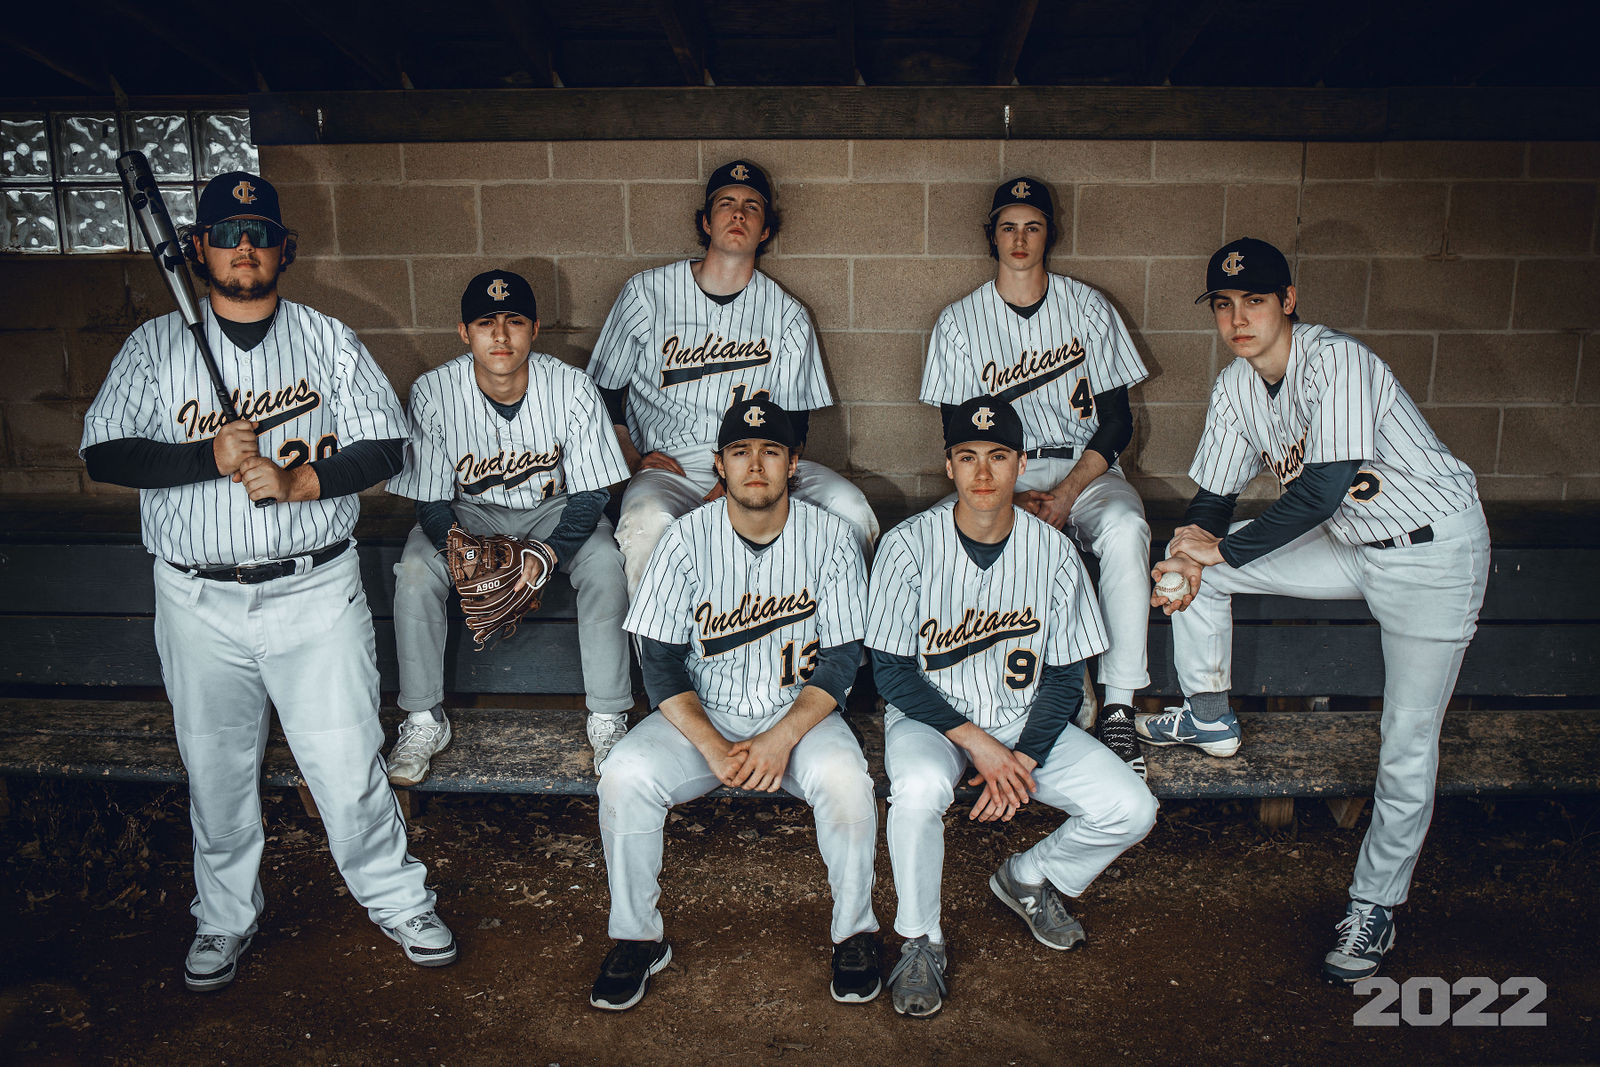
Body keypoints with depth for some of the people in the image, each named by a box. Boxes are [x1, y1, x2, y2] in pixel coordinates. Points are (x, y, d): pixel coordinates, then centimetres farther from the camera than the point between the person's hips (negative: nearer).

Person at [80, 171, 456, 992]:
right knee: (215, 769, 13)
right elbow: (104, 453, -1)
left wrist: (296, 481, -16)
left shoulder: (328, 340, 4)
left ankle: (397, 900, 21)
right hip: (199, 600, 2)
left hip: (316, 591, -1)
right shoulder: (156, 346, 6)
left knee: (347, 764, 1)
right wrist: (209, 459, -15)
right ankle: (225, 917, 34)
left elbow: (385, 446, -2)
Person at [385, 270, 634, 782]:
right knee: (415, 569, -27)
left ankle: (607, 718, -15)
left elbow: (590, 494, -15)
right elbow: (430, 500, -12)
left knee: (605, 562, -29)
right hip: (469, 510, 1)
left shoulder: (573, 388, -21)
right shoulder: (433, 392, -20)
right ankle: (424, 720, -7)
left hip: (552, 507, 0)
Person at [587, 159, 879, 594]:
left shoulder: (788, 316, 9)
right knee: (646, 524, -37)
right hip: (669, 468, -2)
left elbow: (794, 425, 6)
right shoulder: (647, 293, 7)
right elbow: (605, 392, 12)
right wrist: (634, 460, -4)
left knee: (850, 509, -24)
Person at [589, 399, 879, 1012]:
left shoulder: (830, 539, -6)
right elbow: (660, 661, -7)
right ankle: (637, 938, -2)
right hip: (701, 715, 1)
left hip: (800, 713, 0)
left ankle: (855, 933, -4)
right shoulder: (687, 539, -6)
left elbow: (841, 660, -7)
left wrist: (781, 738, -22)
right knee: (625, 776, -25)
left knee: (846, 781, -31)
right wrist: (713, 747, -21)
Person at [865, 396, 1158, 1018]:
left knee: (1130, 810, -14)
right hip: (930, 716, -3)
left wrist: (1022, 760, -14)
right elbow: (890, 670, -12)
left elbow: (1065, 678, -1)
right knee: (919, 790, -36)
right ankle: (920, 941, -7)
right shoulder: (909, 546, -13)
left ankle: (1028, 878, 17)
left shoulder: (1054, 552, -6)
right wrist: (976, 741, -19)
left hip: (1026, 724, 3)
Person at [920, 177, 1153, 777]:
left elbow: (1118, 420, 3)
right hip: (1001, 478, 0)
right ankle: (1072, 704, -25)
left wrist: (1066, 492, -14)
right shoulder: (959, 322, 6)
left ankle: (1119, 710, -28)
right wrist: (1013, 498, -16)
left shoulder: (1089, 309, 7)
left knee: (1125, 529, -34)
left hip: (1086, 469, 1)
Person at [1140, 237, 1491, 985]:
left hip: (1433, 552, -7)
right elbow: (1213, 496, 4)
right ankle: (1209, 719, 19)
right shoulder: (1236, 386, -3)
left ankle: (1374, 908, 14)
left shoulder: (1337, 362, -26)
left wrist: (1220, 549, -23)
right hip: (1348, 544, 7)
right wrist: (1190, 554, -17)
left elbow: (1323, 490, -32)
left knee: (1407, 747, -4)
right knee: (1189, 560, 2)